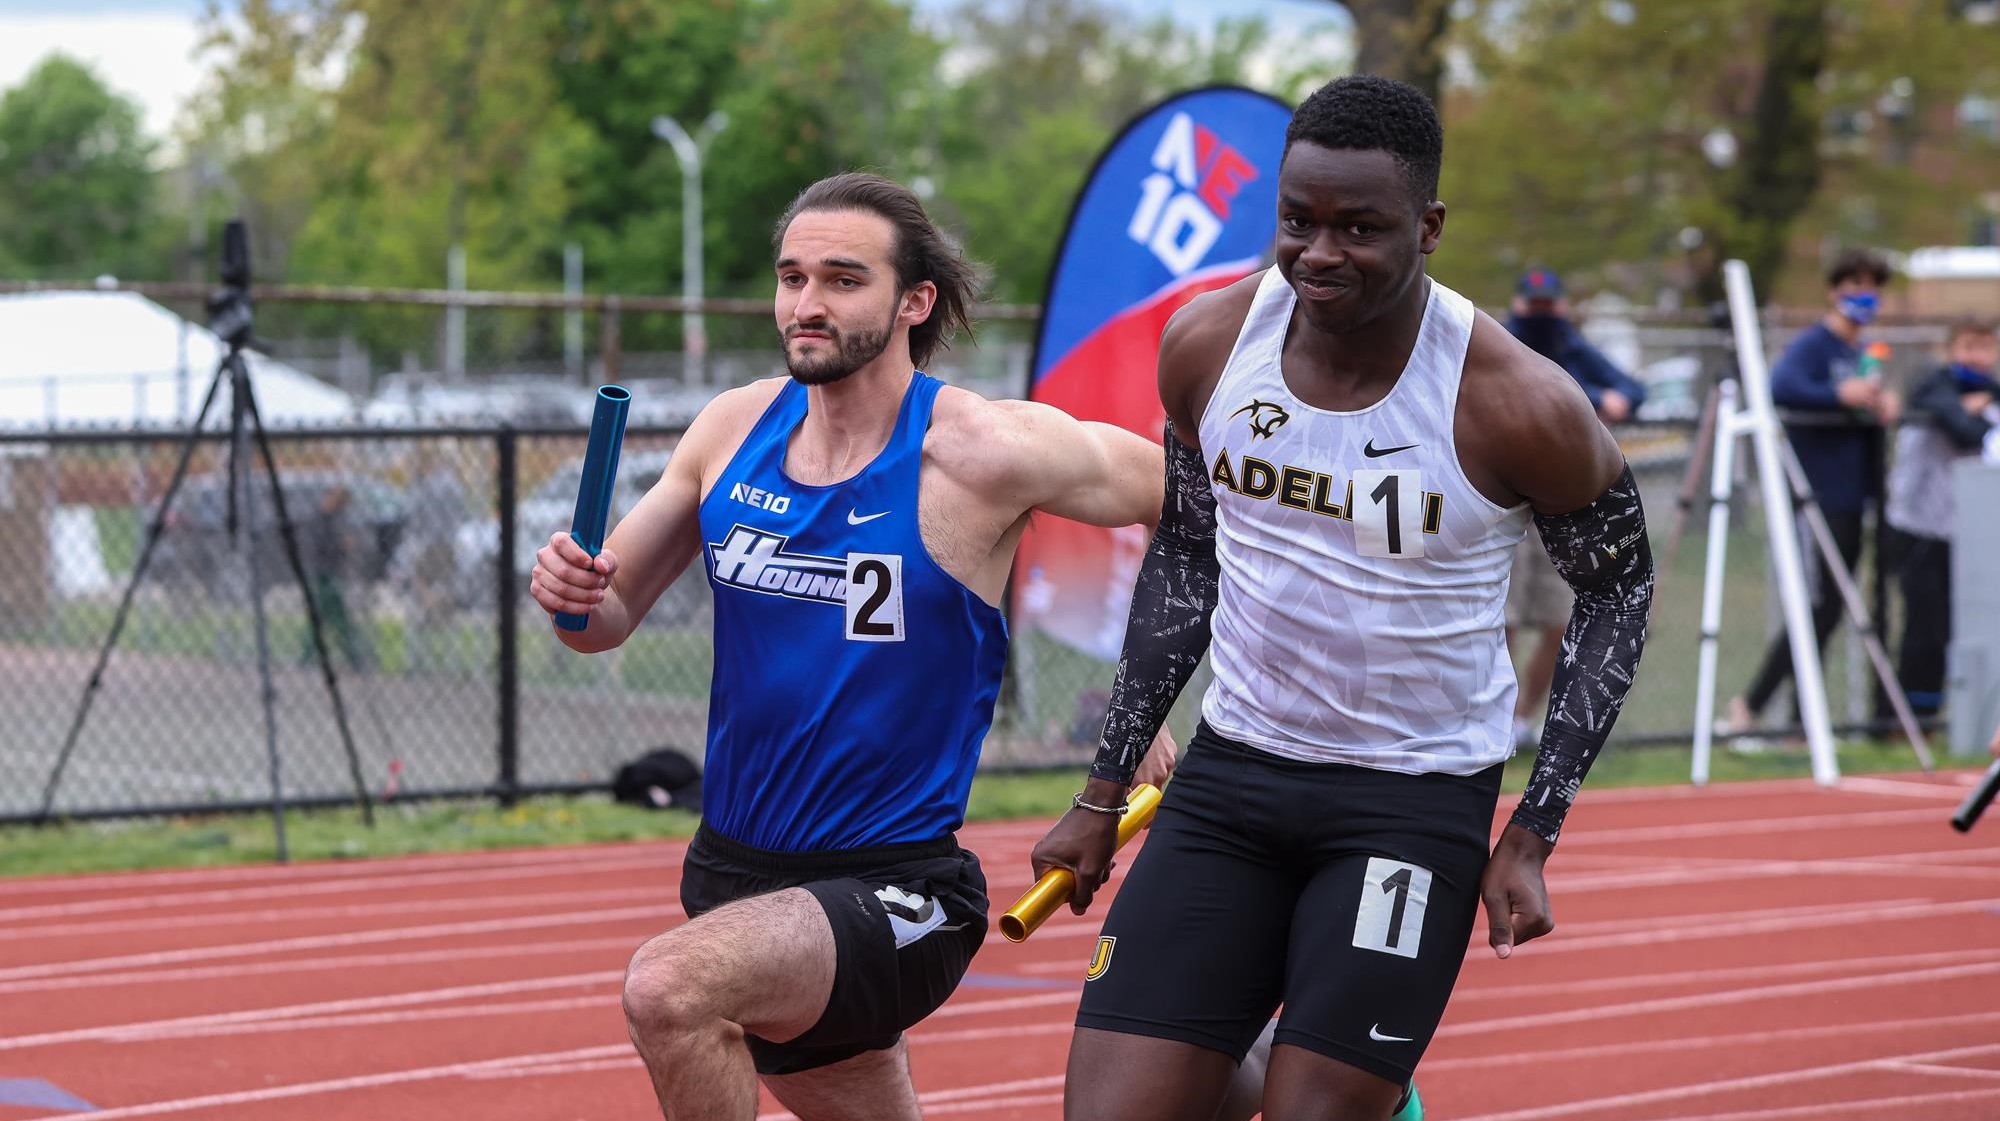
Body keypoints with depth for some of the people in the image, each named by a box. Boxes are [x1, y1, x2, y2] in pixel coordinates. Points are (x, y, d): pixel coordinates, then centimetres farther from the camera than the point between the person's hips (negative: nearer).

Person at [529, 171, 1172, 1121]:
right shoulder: (735, 428, 1)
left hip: (892, 894, -7)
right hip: (730, 869, 7)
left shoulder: (982, 453, -15)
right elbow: (611, 614, 9)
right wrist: (572, 589, -13)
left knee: (668, 988, -32)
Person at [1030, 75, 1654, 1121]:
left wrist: (1531, 837, -5)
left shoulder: (1516, 405, -17)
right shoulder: (1207, 343, -5)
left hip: (1418, 801, -4)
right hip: (1233, 770, 4)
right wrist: (1104, 791, 12)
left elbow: (1617, 589, -1)